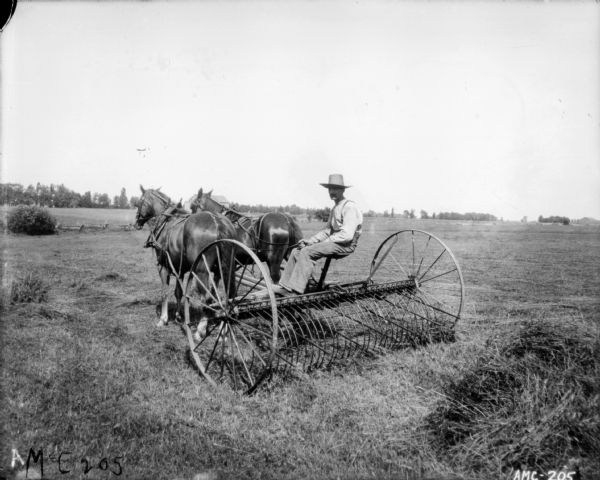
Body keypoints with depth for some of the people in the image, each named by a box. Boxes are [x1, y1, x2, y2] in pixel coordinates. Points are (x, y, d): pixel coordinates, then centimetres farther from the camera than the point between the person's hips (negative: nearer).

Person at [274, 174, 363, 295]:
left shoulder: (349, 207, -11)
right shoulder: (335, 208, 20)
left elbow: (347, 235, -21)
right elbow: (328, 231, 18)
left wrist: (325, 242, -15)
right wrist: (310, 241, 4)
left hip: (345, 245, -9)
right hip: (333, 242, 10)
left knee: (307, 252, -26)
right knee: (296, 251, -2)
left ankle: (294, 289, -24)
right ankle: (284, 285, -6)